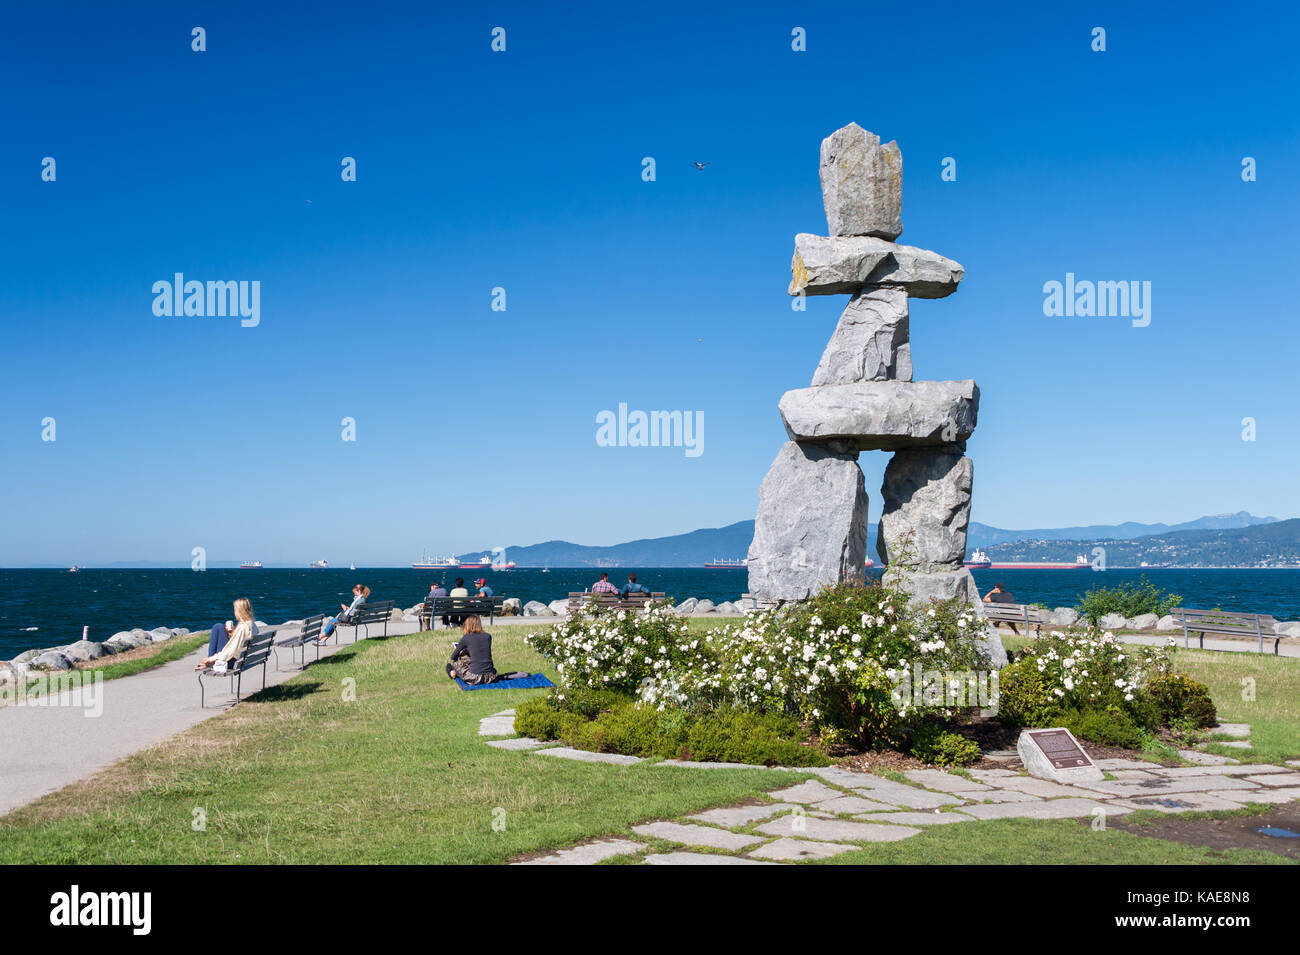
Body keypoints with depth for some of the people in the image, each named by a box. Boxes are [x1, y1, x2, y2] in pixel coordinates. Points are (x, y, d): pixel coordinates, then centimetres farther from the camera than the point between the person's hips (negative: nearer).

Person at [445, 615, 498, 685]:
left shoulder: (466, 638, -3)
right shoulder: (488, 636, 7)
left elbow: (453, 657, 7)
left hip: (475, 678, -3)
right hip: (490, 677, 3)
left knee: (455, 663, 18)